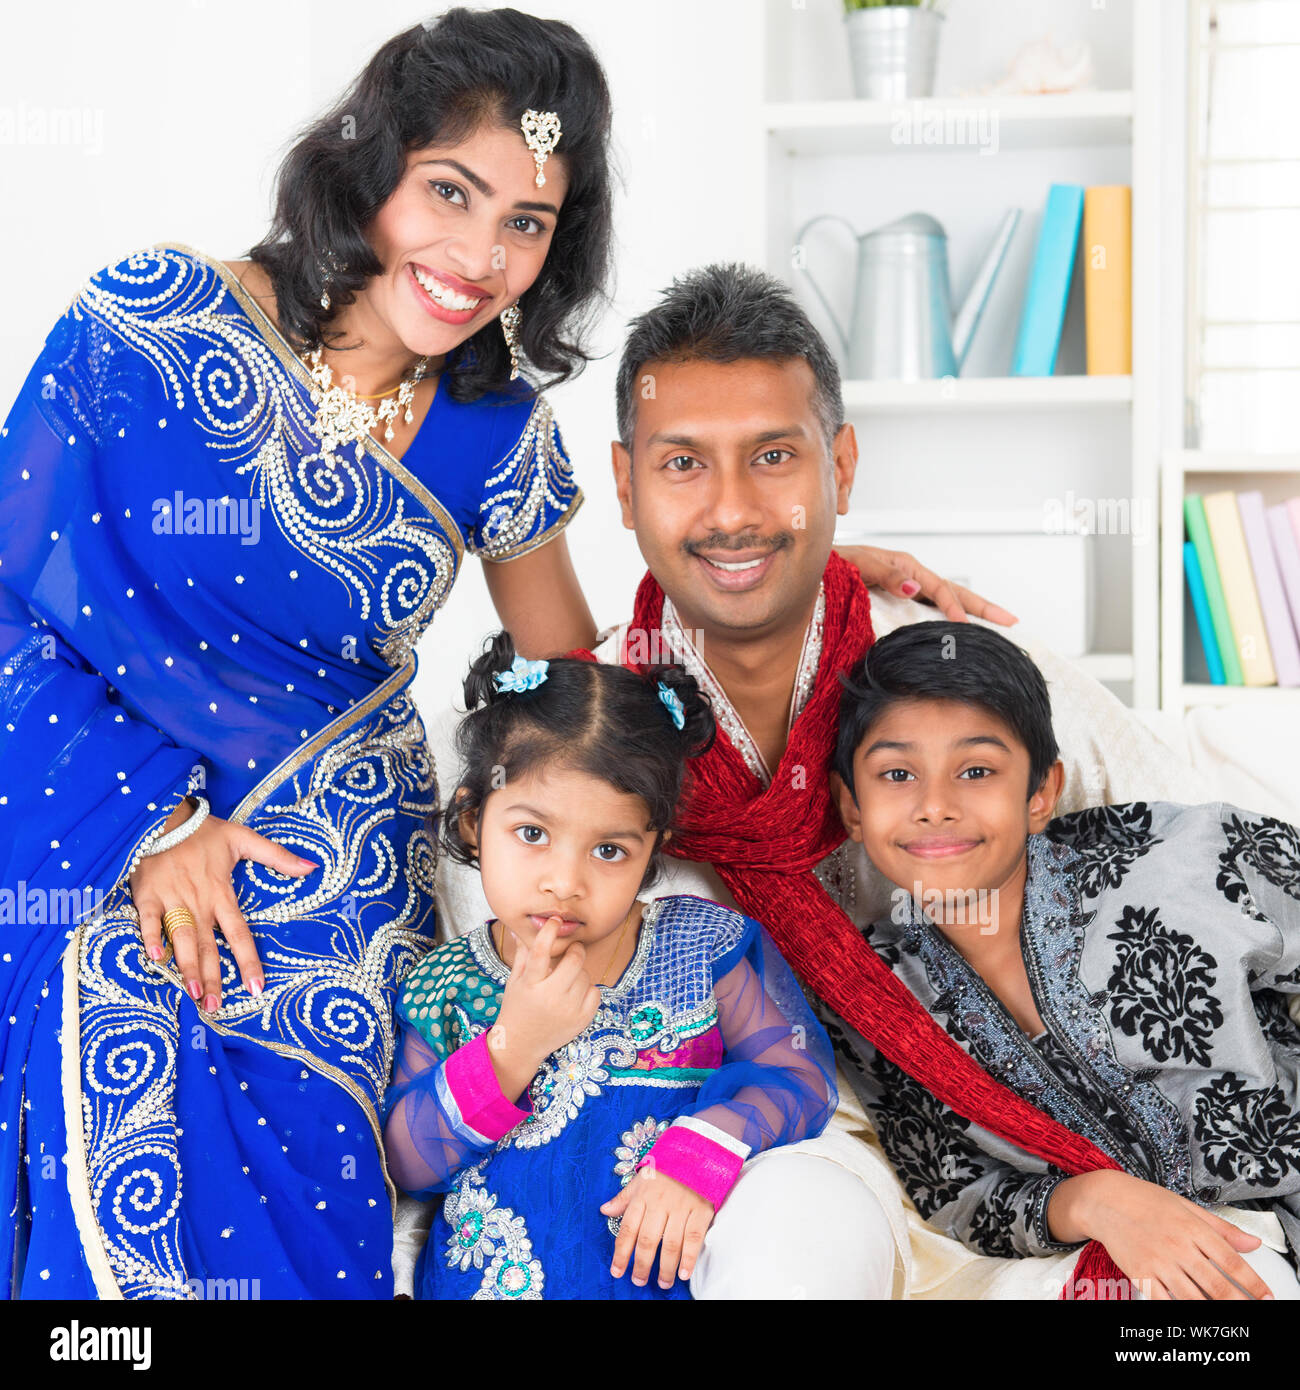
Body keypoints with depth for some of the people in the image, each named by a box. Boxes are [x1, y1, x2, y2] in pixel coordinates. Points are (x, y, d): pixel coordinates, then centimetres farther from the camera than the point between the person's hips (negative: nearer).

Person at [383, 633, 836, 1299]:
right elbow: (405, 1164, -3)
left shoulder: (708, 946, 1)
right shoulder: (441, 989, 2)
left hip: (675, 1272, 2)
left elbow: (800, 1073, -2)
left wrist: (700, 1155, -19)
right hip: (490, 1278, -1)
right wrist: (513, 1048, -16)